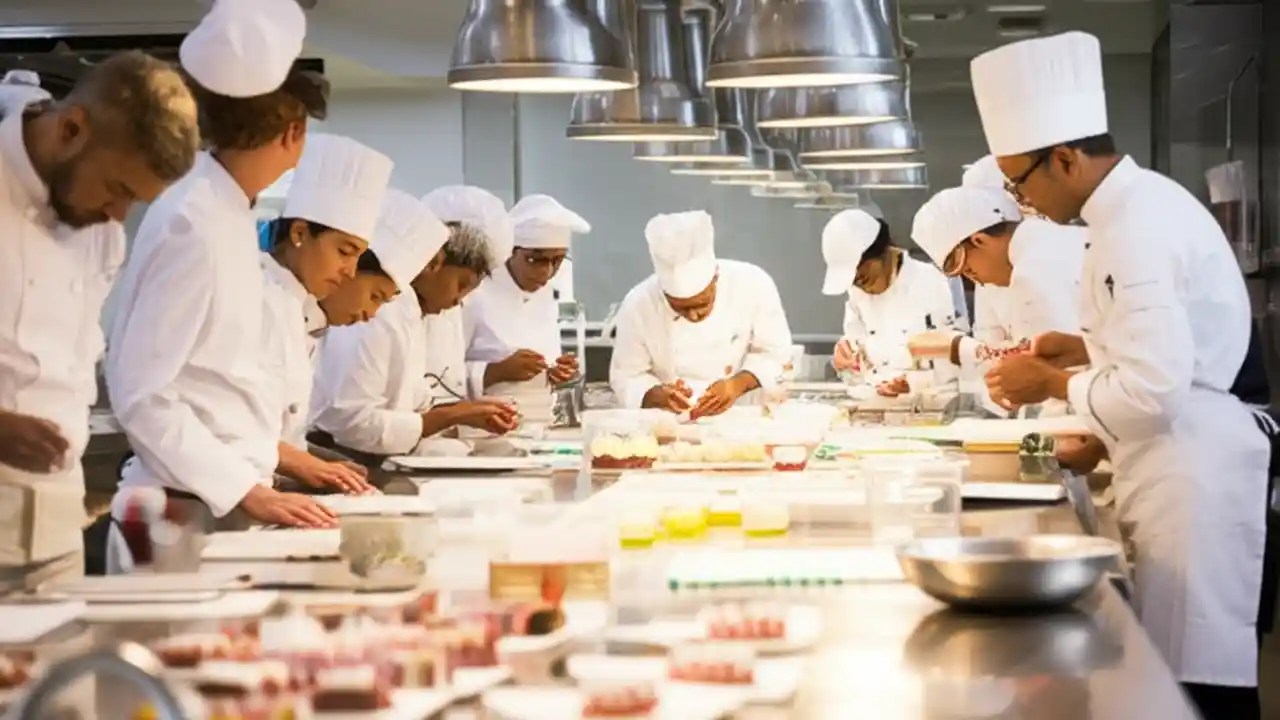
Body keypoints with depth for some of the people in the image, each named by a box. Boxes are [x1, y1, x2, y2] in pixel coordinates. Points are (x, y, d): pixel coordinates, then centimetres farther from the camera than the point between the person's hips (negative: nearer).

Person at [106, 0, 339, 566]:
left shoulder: (226, 213, 9)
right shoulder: (193, 226, -17)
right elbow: (140, 394, -19)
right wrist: (247, 491, -20)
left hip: (225, 504, 8)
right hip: (189, 517, -8)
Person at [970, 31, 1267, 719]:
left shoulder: (1137, 227, -20)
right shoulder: (1139, 204, 12)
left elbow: (1152, 391, -25)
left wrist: (1051, 386, -11)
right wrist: (1084, 349, 11)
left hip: (1190, 476, -10)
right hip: (1178, 467, 10)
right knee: (1173, 665, 12)